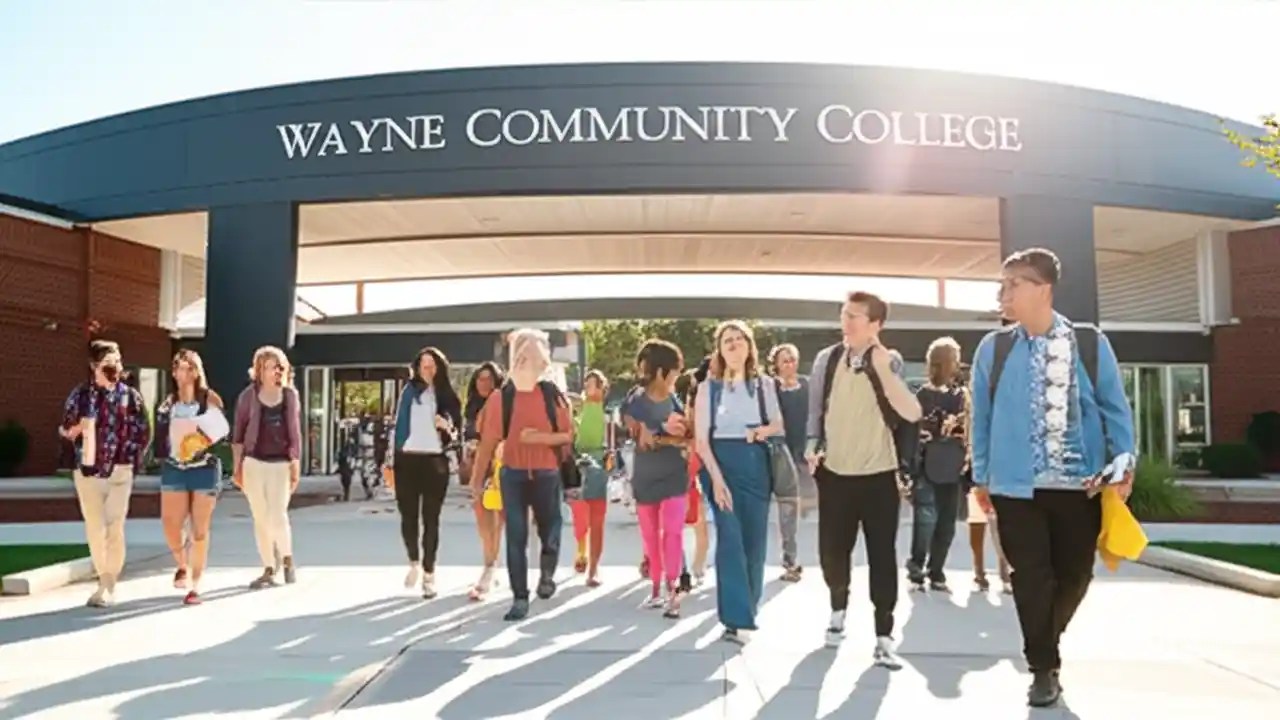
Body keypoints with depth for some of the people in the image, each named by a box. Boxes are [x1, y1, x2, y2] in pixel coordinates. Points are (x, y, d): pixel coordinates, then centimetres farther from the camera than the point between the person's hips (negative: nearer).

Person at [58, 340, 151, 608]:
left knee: (114, 528, -5)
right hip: (88, 471, 1)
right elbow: (65, 429, 12)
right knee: (94, 528, 5)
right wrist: (77, 427, -6)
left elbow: (143, 434, 6)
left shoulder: (130, 396, 3)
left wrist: (131, 461, 1)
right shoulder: (81, 394, 4)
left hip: (119, 471, -1)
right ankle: (106, 582, 19)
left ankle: (108, 587, 1)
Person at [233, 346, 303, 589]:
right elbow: (238, 435, 3)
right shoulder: (248, 396, -1)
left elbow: (295, 433, 5)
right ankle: (269, 570, 16)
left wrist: (296, 466, 2)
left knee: (278, 516, -9)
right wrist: (237, 468, 0)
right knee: (260, 518, 5)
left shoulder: (290, 395, 2)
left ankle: (287, 558, 17)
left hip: (281, 464, 0)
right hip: (254, 463, 0)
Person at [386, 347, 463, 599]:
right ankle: (414, 562, 25)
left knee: (430, 519, 1)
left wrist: (448, 428, -15)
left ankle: (429, 573, 8)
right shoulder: (409, 391, 8)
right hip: (407, 460, 1)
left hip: (435, 462, -1)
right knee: (408, 515, 3)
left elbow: (457, 433, 8)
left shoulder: (447, 395, 5)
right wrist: (391, 460, 4)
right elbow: (398, 424, 8)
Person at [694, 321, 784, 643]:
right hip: (721, 463, -3)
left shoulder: (764, 383, 5)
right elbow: (701, 439, -5)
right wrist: (717, 478, -17)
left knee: (755, 539, 7)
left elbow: (779, 424, 15)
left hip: (755, 464, 3)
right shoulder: (709, 386, -1)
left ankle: (747, 607, 24)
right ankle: (736, 617, -7)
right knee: (731, 538, -9)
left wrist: (766, 429, -9)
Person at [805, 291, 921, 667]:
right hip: (835, 474, 2)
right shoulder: (826, 360, 0)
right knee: (833, 551, 7)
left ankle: (883, 639, 11)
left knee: (882, 556, 1)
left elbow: (912, 414, -20)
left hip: (879, 476, -2)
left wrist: (883, 370, -27)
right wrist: (812, 448, -3)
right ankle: (838, 610, 36)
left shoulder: (889, 362, -6)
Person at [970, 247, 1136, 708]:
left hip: (1080, 484, 1)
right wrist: (981, 475, 7)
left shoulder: (1090, 343, -1)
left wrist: (1124, 463, -5)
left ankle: (1045, 645, 38)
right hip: (1016, 485, 0)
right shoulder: (993, 348, 0)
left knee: (1075, 576, 11)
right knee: (1032, 578, 0)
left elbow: (1114, 408, 4)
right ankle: (1044, 668, 19)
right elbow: (982, 416, 6)